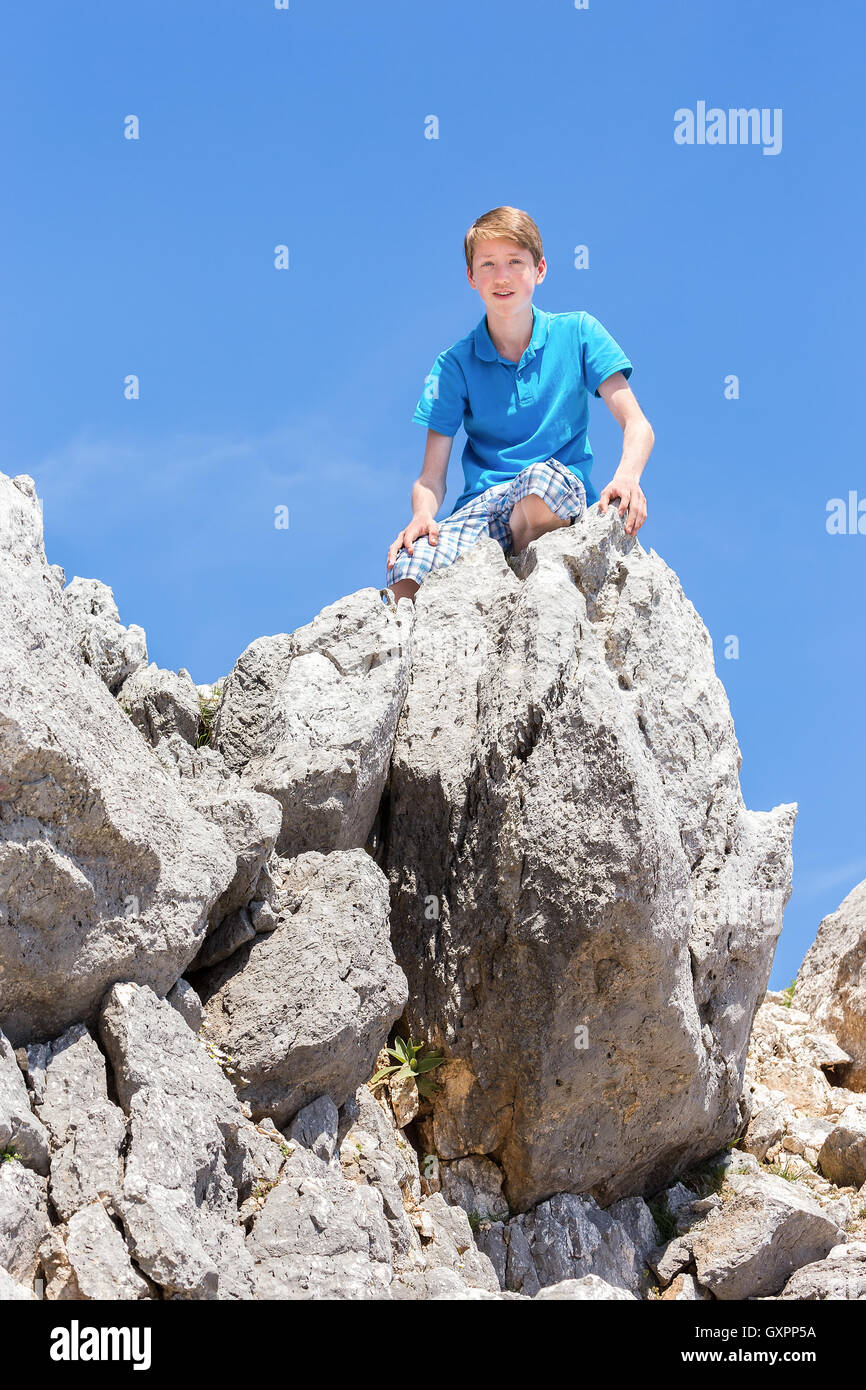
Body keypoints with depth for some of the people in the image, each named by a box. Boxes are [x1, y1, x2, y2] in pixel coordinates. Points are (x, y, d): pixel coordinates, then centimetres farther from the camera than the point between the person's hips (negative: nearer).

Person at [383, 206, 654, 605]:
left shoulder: (578, 333, 8)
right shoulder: (455, 364, 9)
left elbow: (637, 425, -1)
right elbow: (431, 477, 4)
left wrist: (626, 476, -23)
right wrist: (422, 515, -20)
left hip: (563, 505, 0)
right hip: (483, 507, 0)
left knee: (545, 476, -39)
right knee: (404, 577, -33)